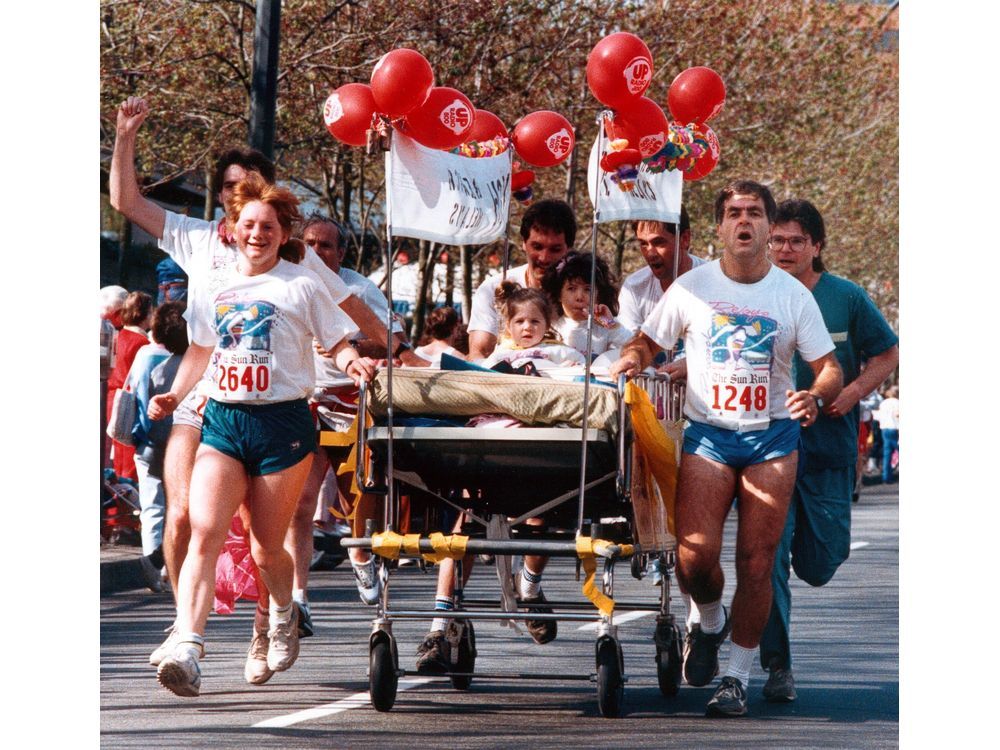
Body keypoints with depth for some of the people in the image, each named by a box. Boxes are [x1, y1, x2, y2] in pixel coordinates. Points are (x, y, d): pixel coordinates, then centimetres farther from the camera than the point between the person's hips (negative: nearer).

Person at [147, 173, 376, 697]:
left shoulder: (302, 286, 2)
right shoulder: (217, 287, 12)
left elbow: (338, 343, 4)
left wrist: (354, 363, -18)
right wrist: (174, 395, 12)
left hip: (282, 422, -2)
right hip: (223, 419, 3)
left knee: (266, 549, 4)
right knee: (204, 533, -17)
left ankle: (283, 614, 38)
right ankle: (188, 648, -27)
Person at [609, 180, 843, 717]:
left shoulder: (793, 295, 2)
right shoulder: (692, 288, 2)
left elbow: (829, 367, 4)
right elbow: (647, 342, 10)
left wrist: (816, 396, -19)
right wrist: (631, 359, -14)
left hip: (771, 436, 0)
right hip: (707, 435, 0)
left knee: (757, 562, -5)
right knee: (694, 556, -14)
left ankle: (737, 677, 7)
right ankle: (709, 622, 21)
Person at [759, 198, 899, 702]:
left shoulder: (846, 298, 0)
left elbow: (887, 353, 8)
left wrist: (854, 391, -8)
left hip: (829, 447, 0)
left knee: (818, 568, 4)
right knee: (769, 559, -9)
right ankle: (778, 666, -1)